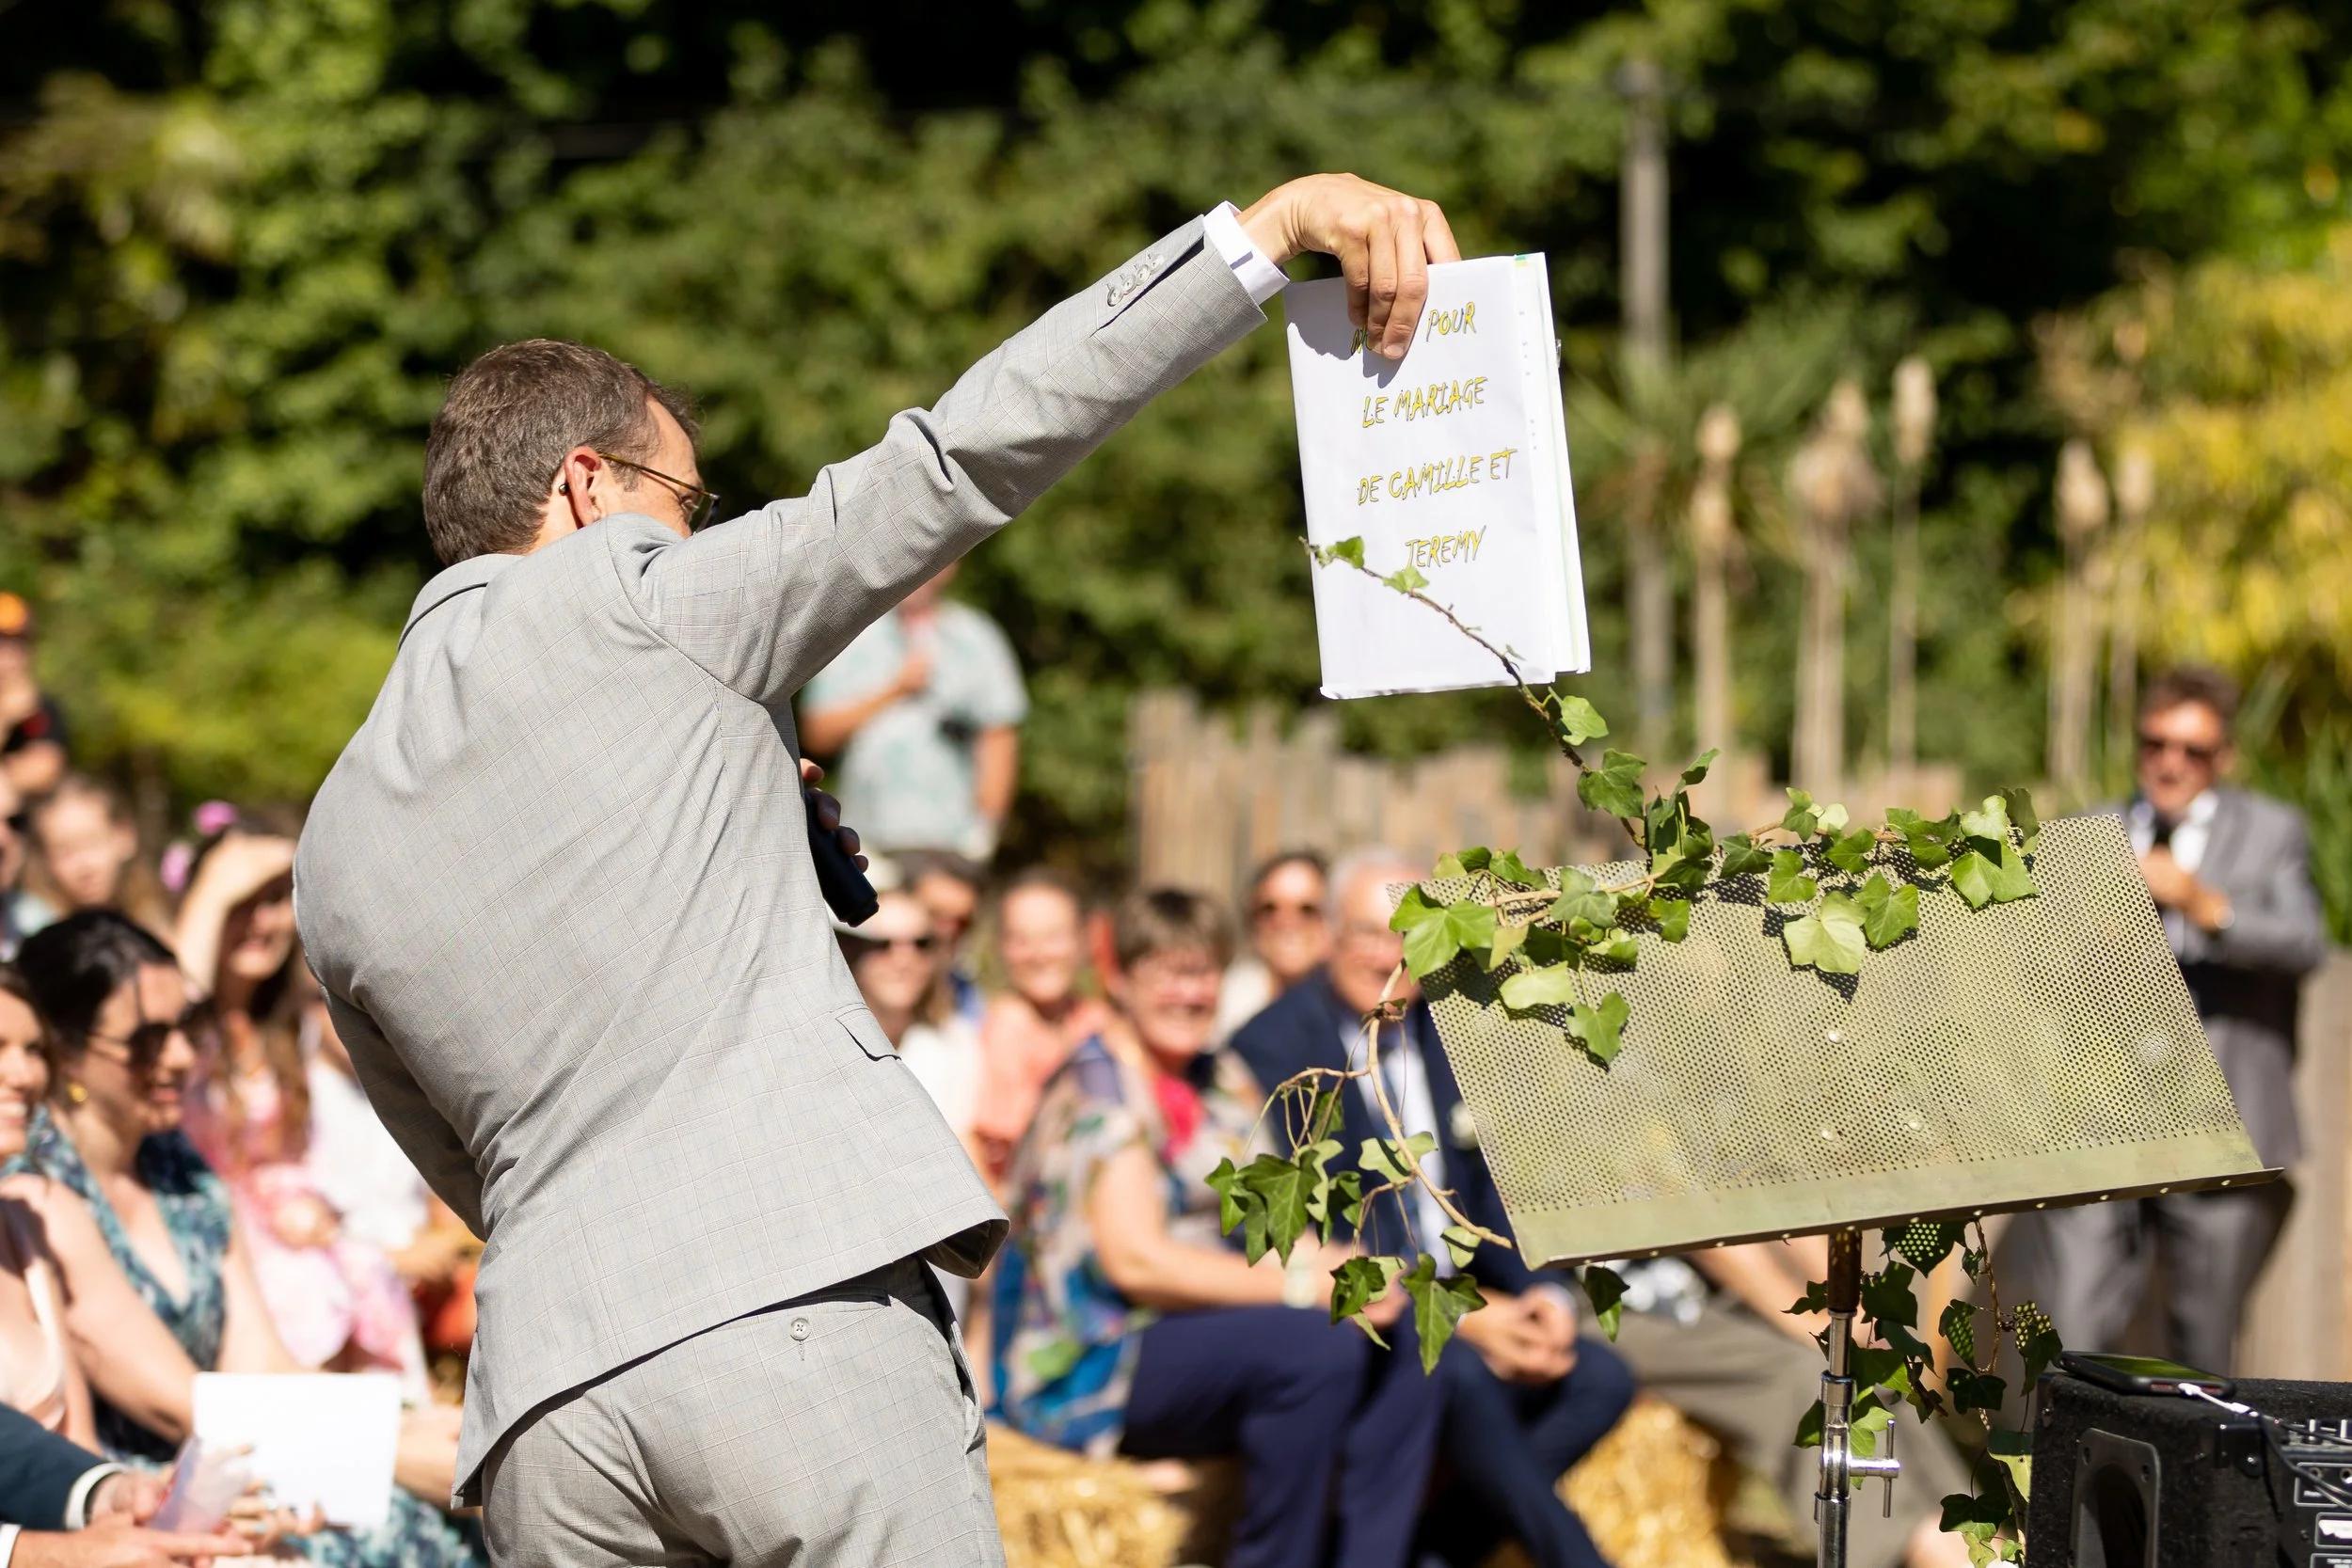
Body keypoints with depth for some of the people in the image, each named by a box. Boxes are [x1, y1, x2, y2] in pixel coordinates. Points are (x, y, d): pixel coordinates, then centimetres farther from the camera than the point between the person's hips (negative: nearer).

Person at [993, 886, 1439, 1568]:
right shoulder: (1098, 1088, -11)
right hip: (1092, 1363, -8)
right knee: (1319, 1346, -29)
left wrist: (1344, 1264, -14)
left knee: (1402, 1363, -14)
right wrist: (1306, 1285, -23)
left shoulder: (1221, 1079, 14)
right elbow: (1137, 1262, -20)